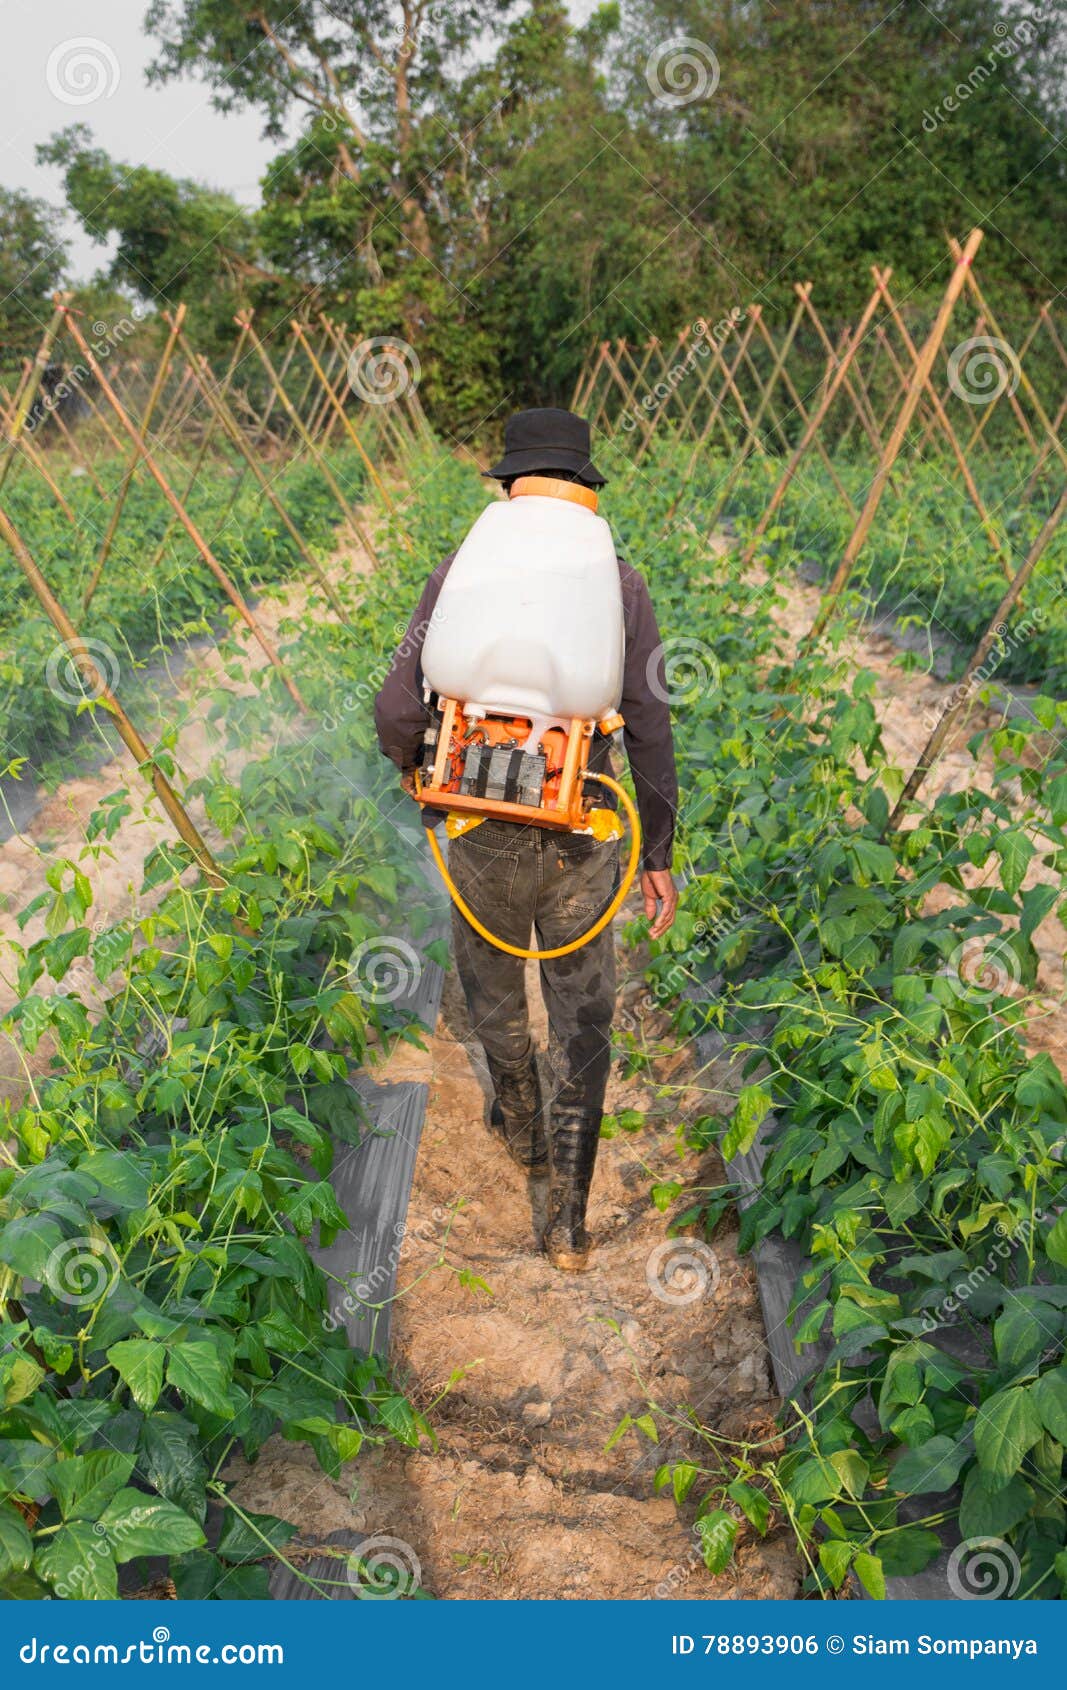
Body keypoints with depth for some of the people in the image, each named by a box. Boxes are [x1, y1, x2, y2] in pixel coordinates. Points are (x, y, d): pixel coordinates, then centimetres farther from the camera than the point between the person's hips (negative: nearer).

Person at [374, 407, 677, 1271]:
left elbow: (399, 711, -7)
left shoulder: (458, 576, -3)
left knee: (494, 982, 28)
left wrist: (409, 763, 17)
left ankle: (524, 1128, 51)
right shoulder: (623, 587, -3)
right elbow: (649, 733, -4)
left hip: (485, 834, 0)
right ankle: (568, 1218, 17)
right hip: (581, 843, 0)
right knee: (581, 1025, 13)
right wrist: (659, 857, 5)